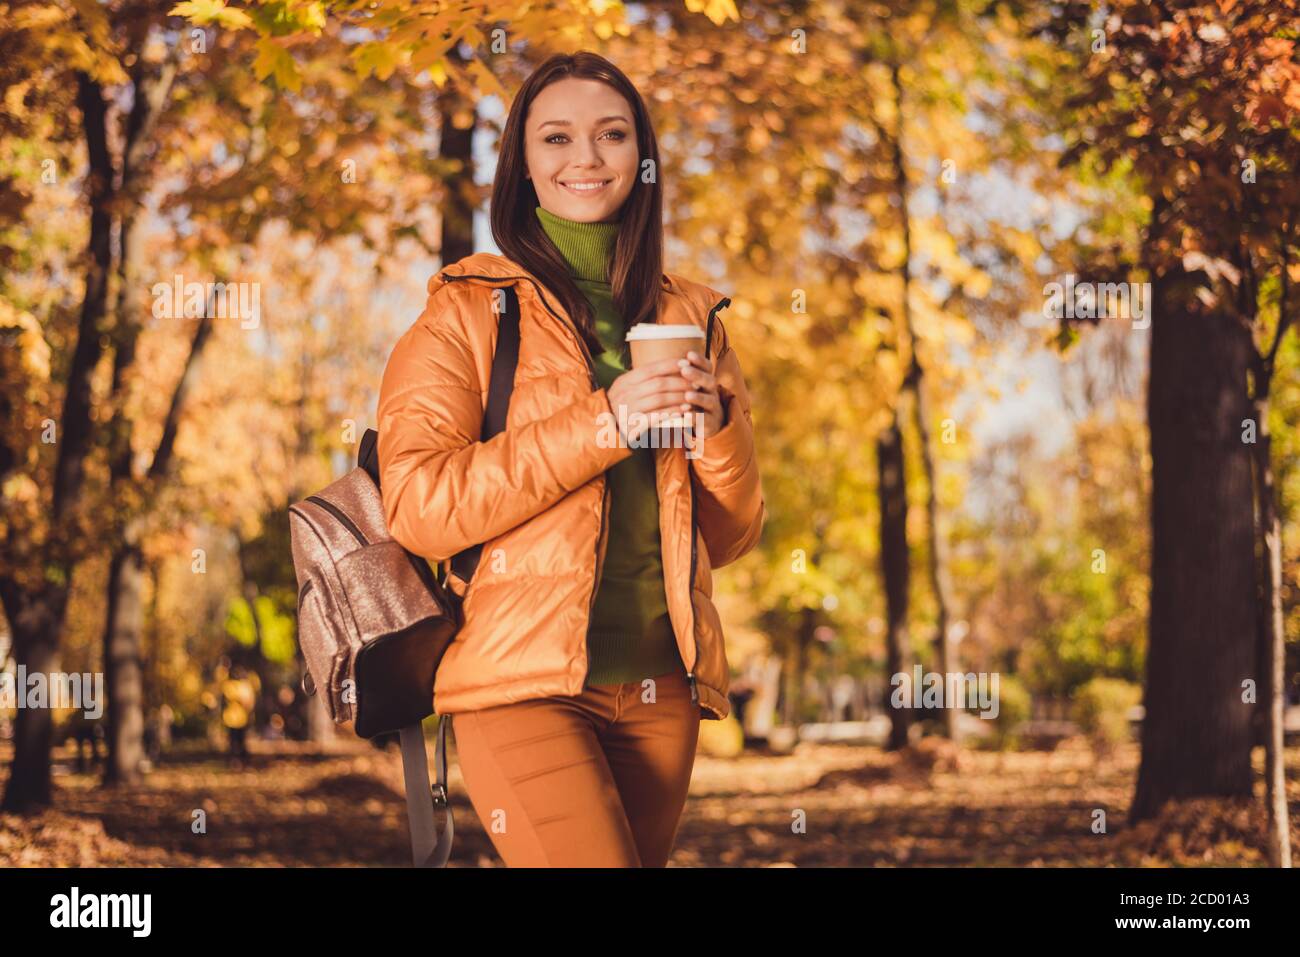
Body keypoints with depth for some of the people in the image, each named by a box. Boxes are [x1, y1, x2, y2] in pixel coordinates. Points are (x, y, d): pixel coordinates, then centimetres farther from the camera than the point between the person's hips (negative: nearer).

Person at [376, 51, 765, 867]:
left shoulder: (690, 319, 15)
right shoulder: (468, 310, 3)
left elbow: (731, 537, 16)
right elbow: (417, 508, -9)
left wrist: (719, 427, -4)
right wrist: (602, 424, -15)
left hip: (659, 691, 5)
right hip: (523, 682, -4)